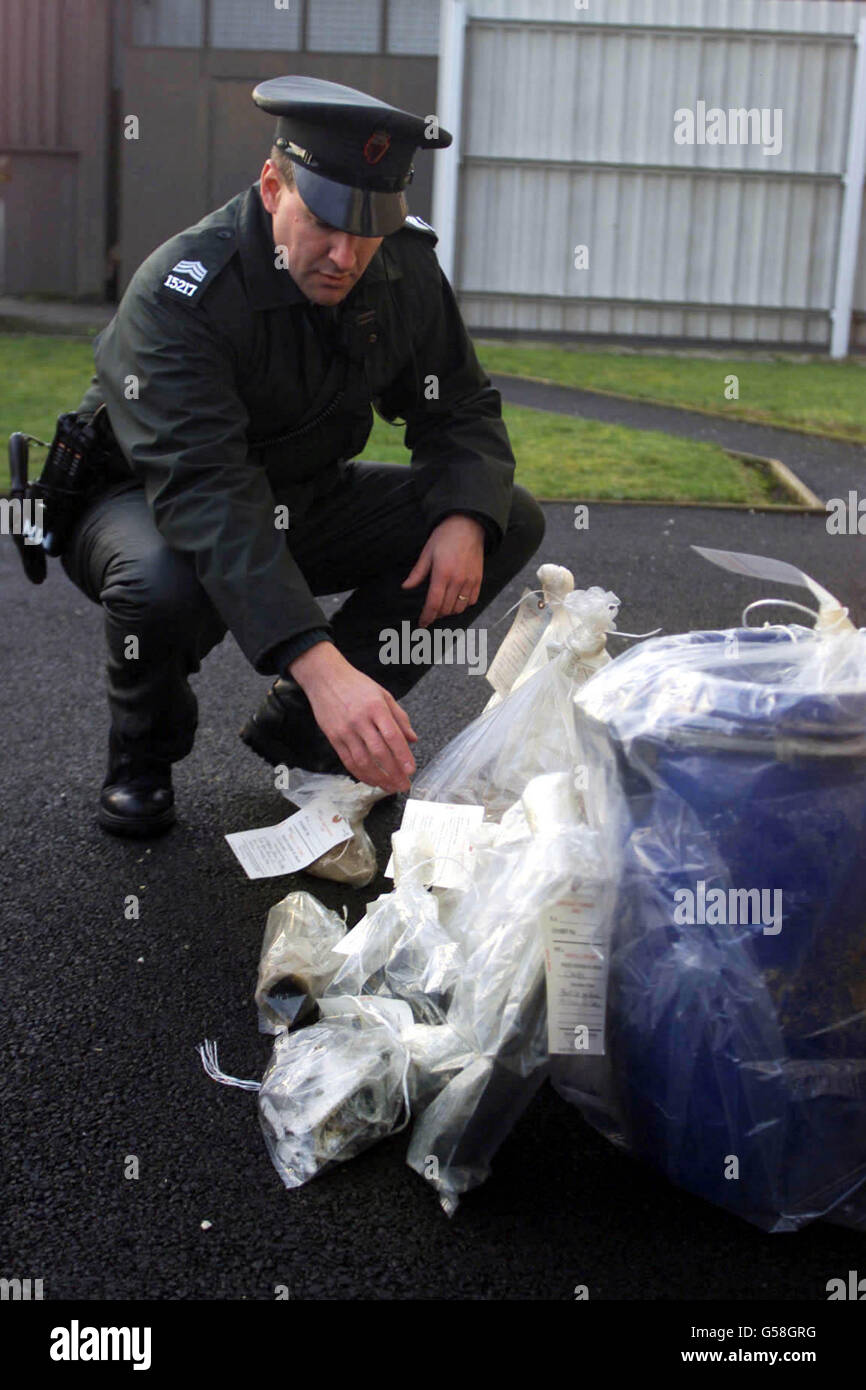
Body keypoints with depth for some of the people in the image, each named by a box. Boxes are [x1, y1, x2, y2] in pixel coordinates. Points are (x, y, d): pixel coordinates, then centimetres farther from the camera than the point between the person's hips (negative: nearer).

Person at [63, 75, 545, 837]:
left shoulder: (404, 269, -11)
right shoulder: (180, 292, -31)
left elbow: (461, 410, 1)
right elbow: (205, 494, -42)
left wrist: (467, 517, -24)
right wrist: (323, 665, -53)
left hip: (304, 502, 6)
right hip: (143, 502, -6)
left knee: (514, 522, -8)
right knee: (164, 584, -42)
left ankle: (301, 726, -2)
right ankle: (145, 749, -4)